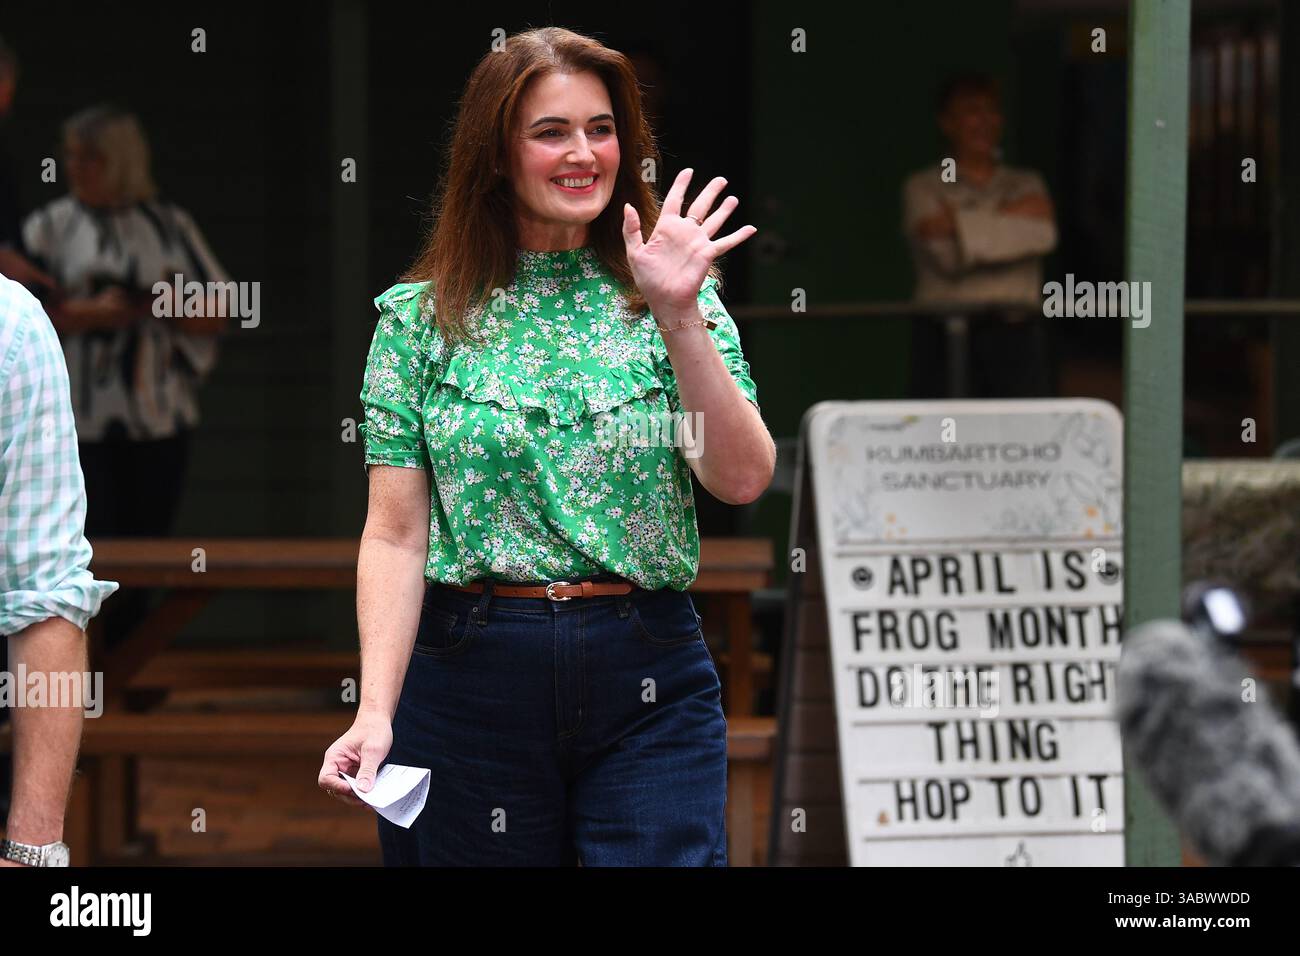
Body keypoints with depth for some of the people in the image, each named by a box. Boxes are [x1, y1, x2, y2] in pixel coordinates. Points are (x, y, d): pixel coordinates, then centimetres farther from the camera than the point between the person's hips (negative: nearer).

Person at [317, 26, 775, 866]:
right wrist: (375, 712, -12)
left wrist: (680, 317, -15)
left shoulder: (669, 302, 6)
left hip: (648, 684, 0)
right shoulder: (422, 318, 3)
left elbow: (742, 480, -7)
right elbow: (397, 536, -1)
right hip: (471, 675, 0)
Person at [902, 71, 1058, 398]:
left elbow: (1043, 234, -3)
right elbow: (949, 258, -6)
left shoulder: (1027, 184, 20)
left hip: (1018, 334, 2)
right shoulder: (923, 187, 11)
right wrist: (1014, 216, 0)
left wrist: (961, 224, -4)